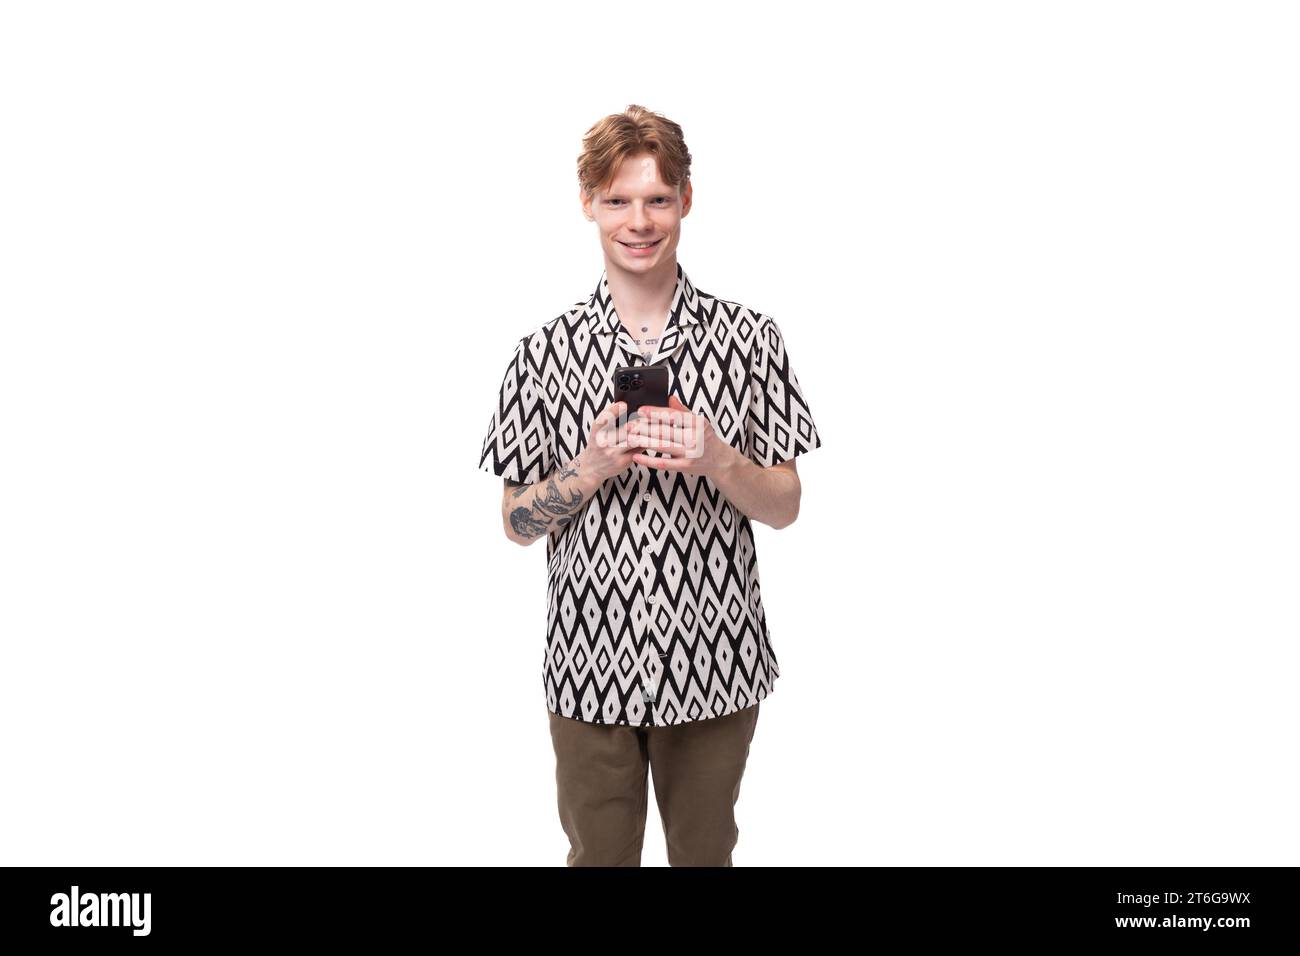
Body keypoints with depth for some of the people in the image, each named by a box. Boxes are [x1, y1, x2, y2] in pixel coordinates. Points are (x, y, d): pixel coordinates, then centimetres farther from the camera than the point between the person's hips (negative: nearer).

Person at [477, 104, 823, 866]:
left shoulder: (749, 337, -4)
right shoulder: (547, 351, -4)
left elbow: (785, 508, 0)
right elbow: (517, 523, 0)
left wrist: (716, 460, -19)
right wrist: (593, 466, -18)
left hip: (716, 661, 0)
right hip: (590, 662, 0)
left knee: (704, 851, 19)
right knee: (600, 852, 17)